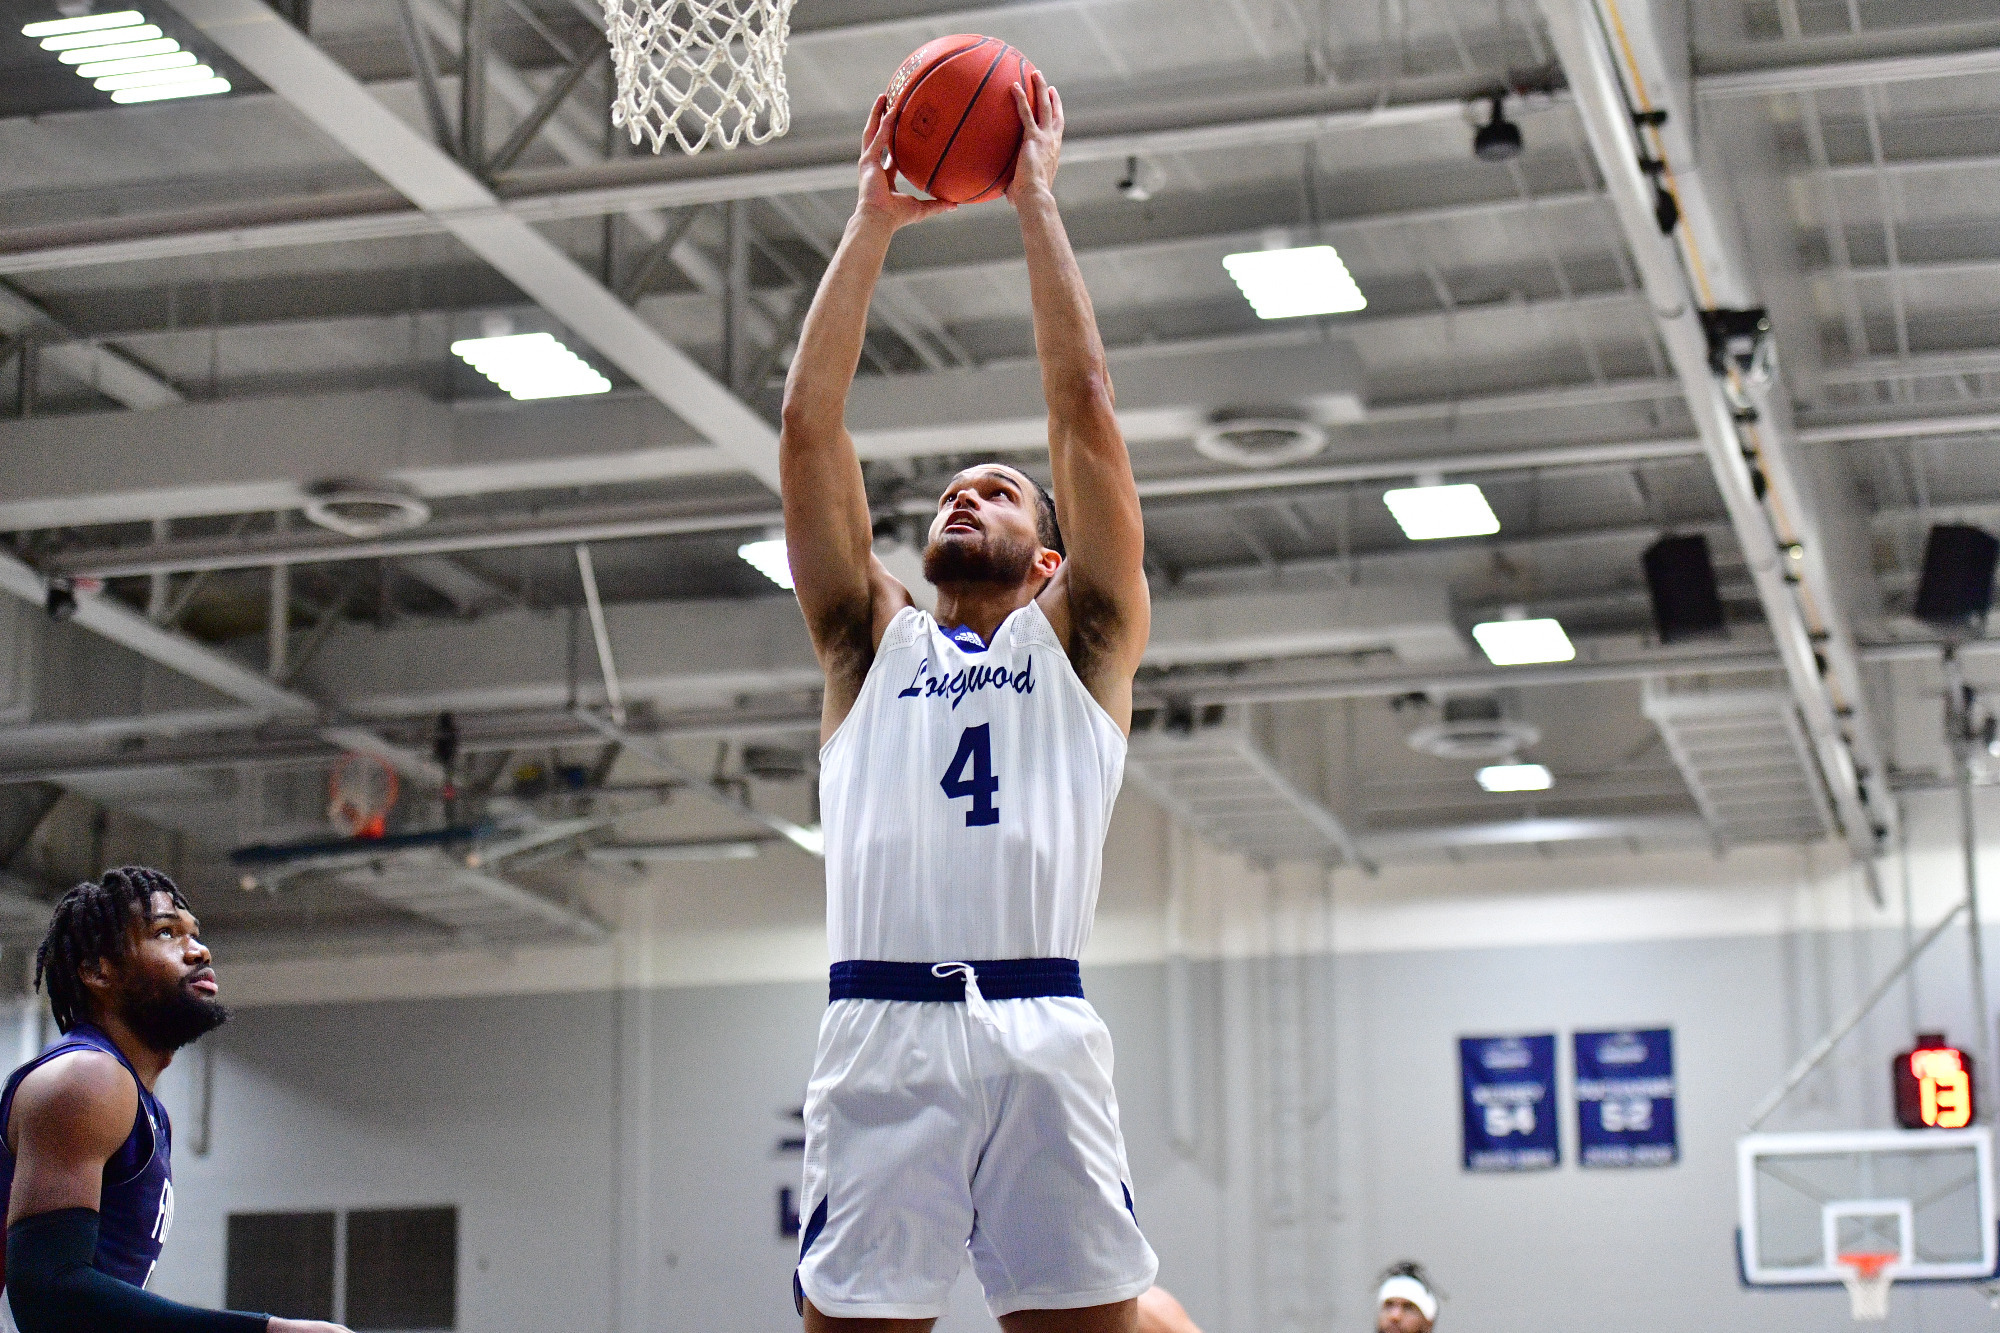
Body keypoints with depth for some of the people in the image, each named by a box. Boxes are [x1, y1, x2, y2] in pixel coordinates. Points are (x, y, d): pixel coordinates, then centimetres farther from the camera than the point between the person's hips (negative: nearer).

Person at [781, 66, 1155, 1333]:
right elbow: (810, 430, 16)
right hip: (879, 1030, 1)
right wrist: (874, 222, 16)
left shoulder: (1080, 641, 18)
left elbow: (1085, 409, 11)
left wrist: (1038, 201, 13)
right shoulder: (874, 641, 23)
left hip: (1043, 1033, -1)